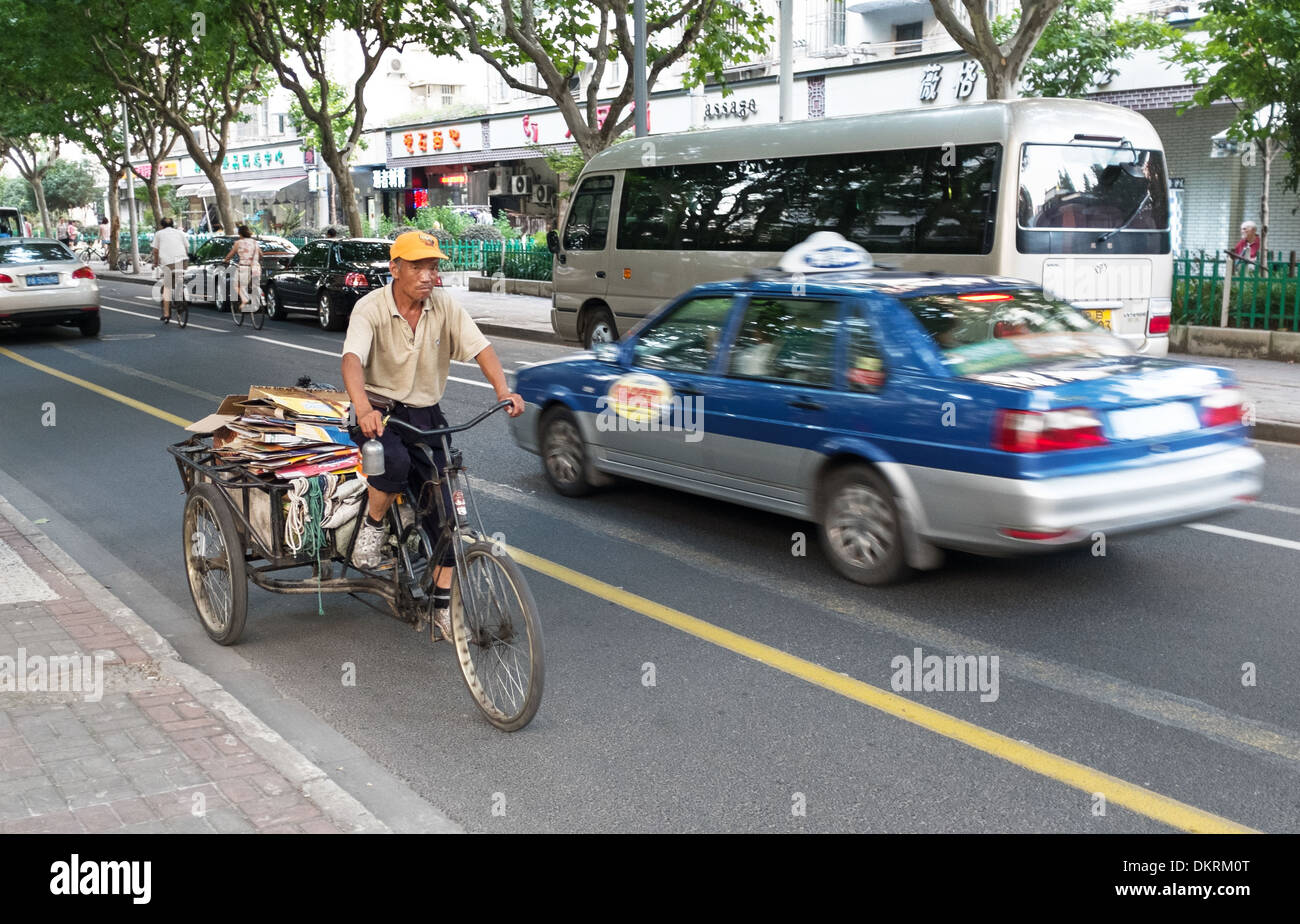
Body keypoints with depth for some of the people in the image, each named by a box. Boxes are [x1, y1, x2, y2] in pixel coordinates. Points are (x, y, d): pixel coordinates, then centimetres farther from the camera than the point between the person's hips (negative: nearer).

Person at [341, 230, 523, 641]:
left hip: (427, 415, 4)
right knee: (394, 462, -37)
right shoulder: (371, 308, -14)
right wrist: (364, 410, -49)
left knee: (444, 508, -5)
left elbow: (479, 346, -13)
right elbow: (352, 359, -30)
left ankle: (443, 607, 6)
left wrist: (503, 391, -33)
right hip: (382, 413, -3)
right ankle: (372, 526, -6)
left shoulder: (445, 306, -3)